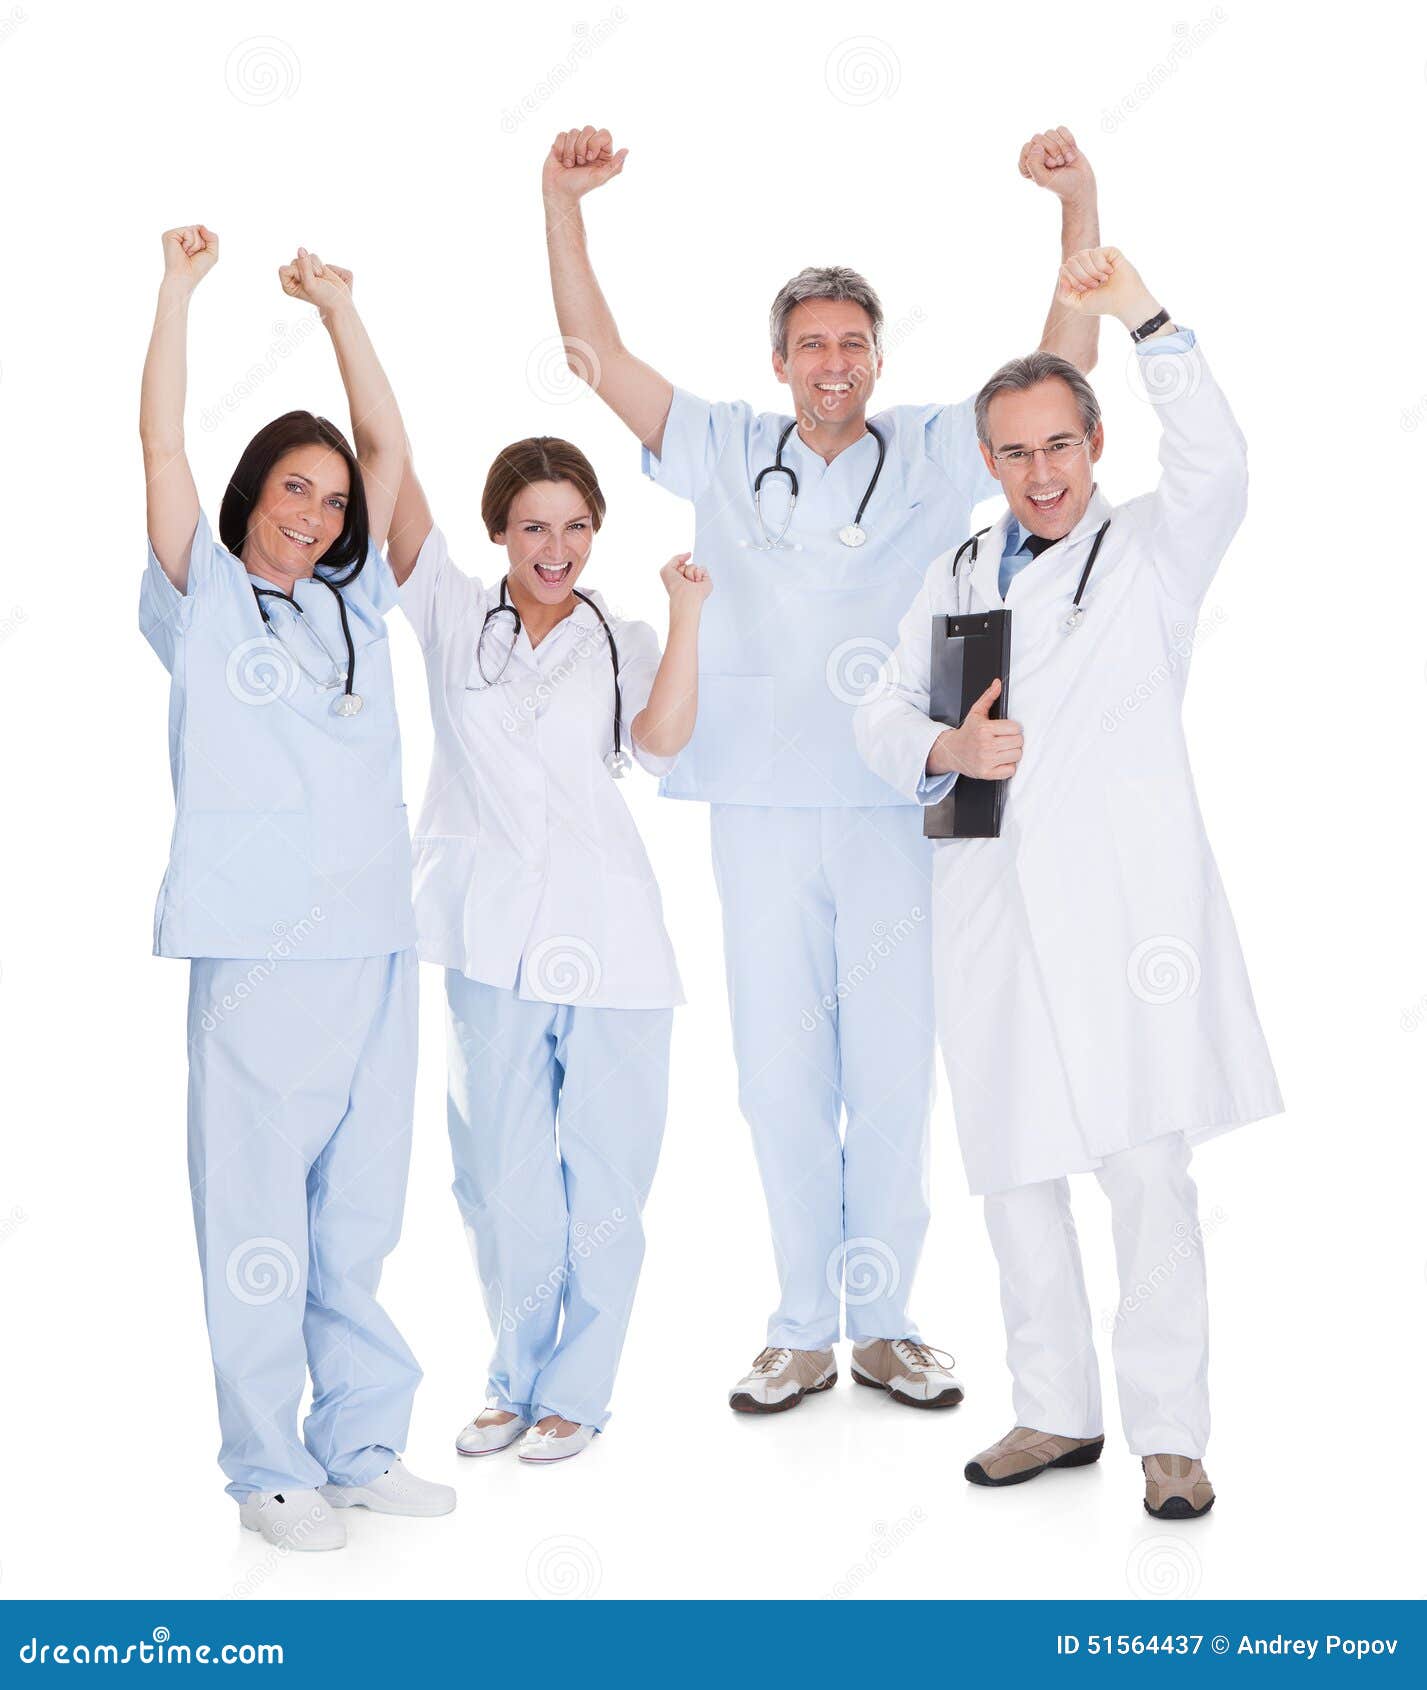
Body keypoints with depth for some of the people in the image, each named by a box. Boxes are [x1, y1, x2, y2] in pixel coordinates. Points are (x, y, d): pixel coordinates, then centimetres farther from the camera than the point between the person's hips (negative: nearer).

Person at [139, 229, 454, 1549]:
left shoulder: (353, 602, 17)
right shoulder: (205, 601, 6)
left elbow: (390, 451, 15)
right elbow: (161, 448, -2)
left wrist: (338, 307, 14)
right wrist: (180, 288, -2)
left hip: (376, 946, 5)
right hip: (259, 951, -4)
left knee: (361, 1217, 10)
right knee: (259, 1218, -1)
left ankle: (363, 1446, 21)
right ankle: (269, 1469, 10)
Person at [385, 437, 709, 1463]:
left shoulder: (624, 644, 12)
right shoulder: (454, 617, 11)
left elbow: (663, 739, -8)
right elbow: (394, 471, 0)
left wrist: (686, 612, -9)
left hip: (609, 941, 0)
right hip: (493, 938, 0)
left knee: (601, 1176, 4)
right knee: (502, 1176, 7)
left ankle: (576, 1391, 19)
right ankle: (517, 1380, 25)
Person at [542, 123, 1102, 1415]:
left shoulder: (933, 456, 7)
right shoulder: (728, 455, 8)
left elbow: (1061, 371, 1)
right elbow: (599, 357, 4)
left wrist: (1080, 203, -6)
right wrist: (562, 203, -5)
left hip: (898, 809, 0)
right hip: (765, 810, 1)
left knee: (894, 1069, 4)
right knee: (781, 1071, 6)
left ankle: (886, 1323, 19)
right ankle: (803, 1331, 18)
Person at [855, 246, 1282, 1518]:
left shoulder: (1151, 549, 4)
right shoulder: (957, 577, 17)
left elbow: (1218, 469, -17)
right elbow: (882, 715, 16)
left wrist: (1146, 321, -25)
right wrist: (944, 752, -6)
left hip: (1122, 905, -5)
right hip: (993, 911, 5)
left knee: (1148, 1170, -7)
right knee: (1014, 1173, 10)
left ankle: (1170, 1435, 4)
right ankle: (1057, 1413, 23)